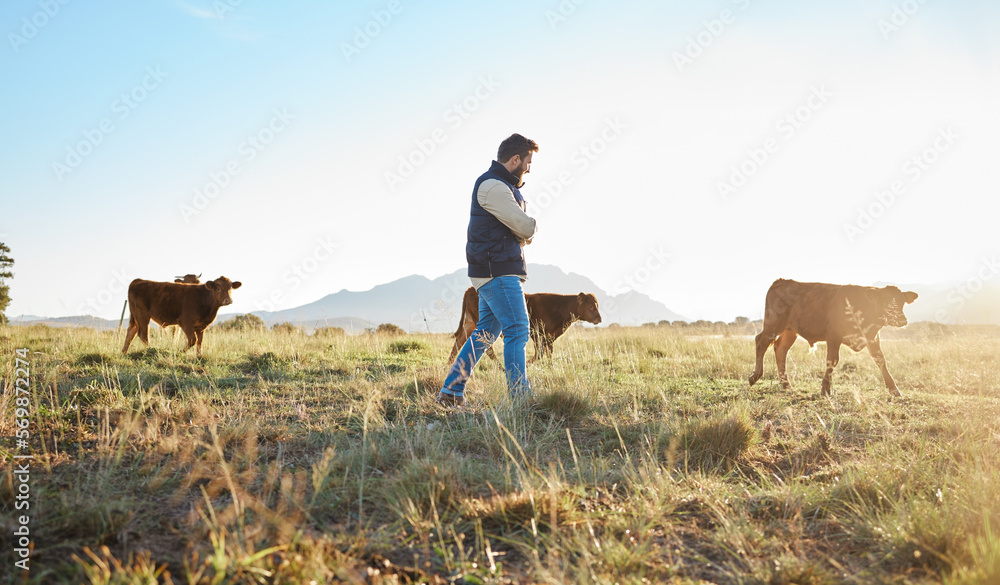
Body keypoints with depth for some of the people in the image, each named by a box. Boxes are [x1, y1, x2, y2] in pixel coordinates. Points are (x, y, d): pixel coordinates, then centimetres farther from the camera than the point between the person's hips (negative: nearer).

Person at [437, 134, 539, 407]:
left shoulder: (501, 185, 20)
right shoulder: (492, 186, -14)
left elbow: (523, 232, 20)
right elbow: (526, 227, -17)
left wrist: (523, 233, -1)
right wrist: (530, 225, 5)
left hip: (494, 272, 10)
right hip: (497, 272, -10)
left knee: (486, 332, 12)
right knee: (517, 331, -9)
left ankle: (451, 391, 16)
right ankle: (520, 396, -6)